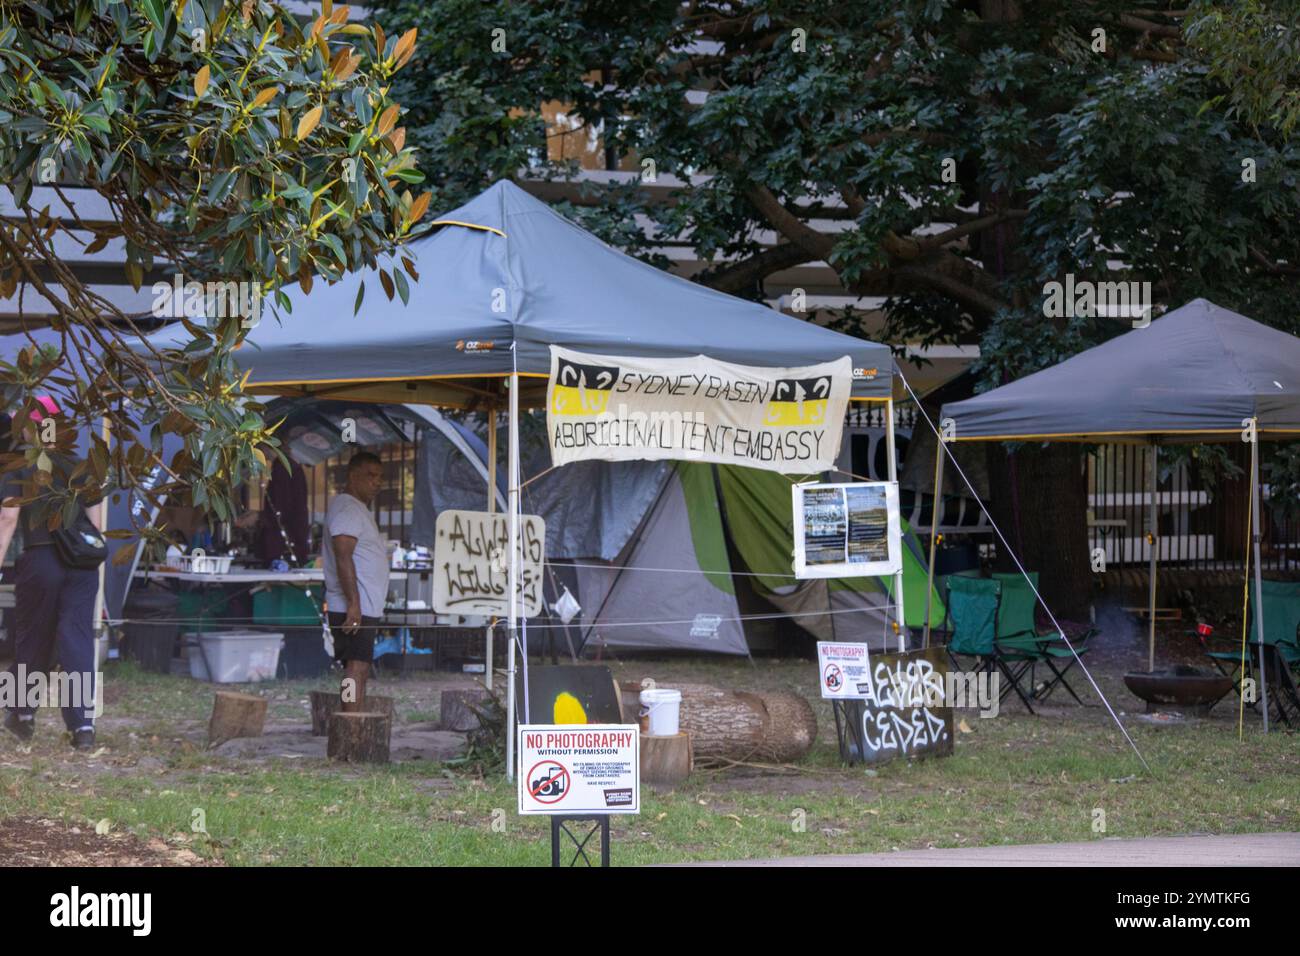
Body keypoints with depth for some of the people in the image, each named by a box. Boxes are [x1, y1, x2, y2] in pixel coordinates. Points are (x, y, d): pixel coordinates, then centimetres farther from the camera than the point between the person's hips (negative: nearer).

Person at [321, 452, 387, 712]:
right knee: (356, 669, -14)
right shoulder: (347, 508, -11)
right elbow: (343, 557, -21)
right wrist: (354, 604, -25)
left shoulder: (359, 508, 22)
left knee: (359, 670, 9)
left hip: (363, 608, 10)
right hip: (355, 609, -10)